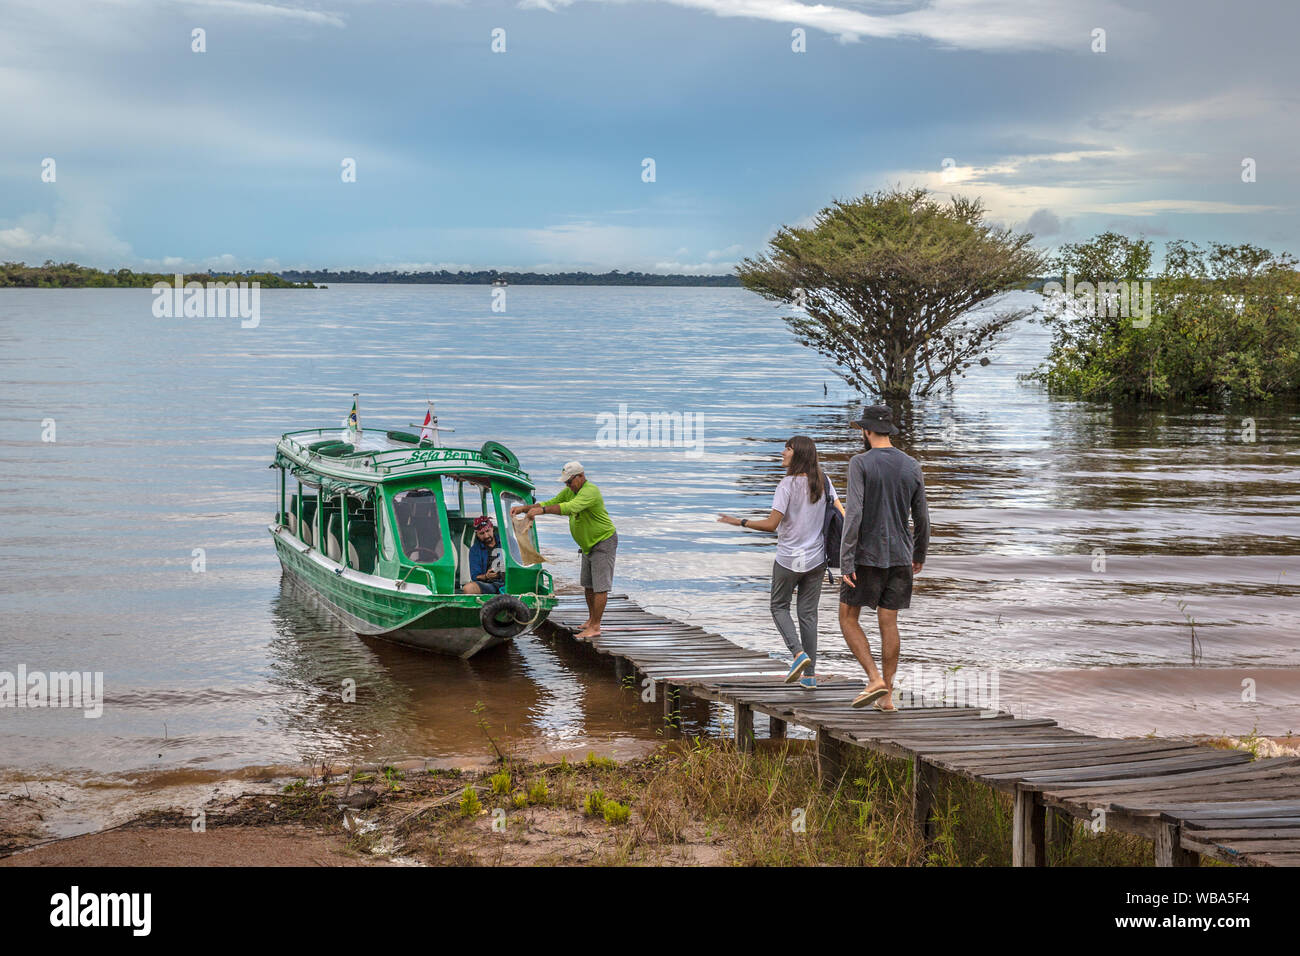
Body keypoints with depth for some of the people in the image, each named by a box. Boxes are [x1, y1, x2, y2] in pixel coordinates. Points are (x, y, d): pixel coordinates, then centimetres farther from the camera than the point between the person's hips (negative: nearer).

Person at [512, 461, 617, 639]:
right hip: (588, 545, 10)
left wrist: (542, 510, -49)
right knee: (588, 584, 17)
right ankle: (592, 619, 30)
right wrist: (524, 508, -11)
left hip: (604, 543, -10)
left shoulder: (590, 491, -26)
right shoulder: (569, 491, 4)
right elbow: (550, 503, 4)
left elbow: (570, 507, -42)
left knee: (600, 586, -9)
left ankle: (595, 627, -9)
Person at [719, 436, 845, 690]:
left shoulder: (788, 485, -16)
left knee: (779, 606, 15)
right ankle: (810, 674, 10)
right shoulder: (823, 482, 1)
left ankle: (799, 653, -6)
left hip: (788, 559, -5)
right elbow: (841, 515, 1)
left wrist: (739, 522, -10)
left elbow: (771, 524, -18)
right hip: (816, 559, 5)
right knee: (808, 613, 11)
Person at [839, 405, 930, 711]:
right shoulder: (912, 466, 4)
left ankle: (875, 679, -8)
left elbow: (853, 513, -19)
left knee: (848, 618, 8)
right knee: (888, 623, 8)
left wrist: (846, 561, -17)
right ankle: (887, 697, 8)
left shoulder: (860, 464, -11)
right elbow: (922, 517, 9)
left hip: (866, 556, -5)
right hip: (900, 557, 5)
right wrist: (919, 555, 23)